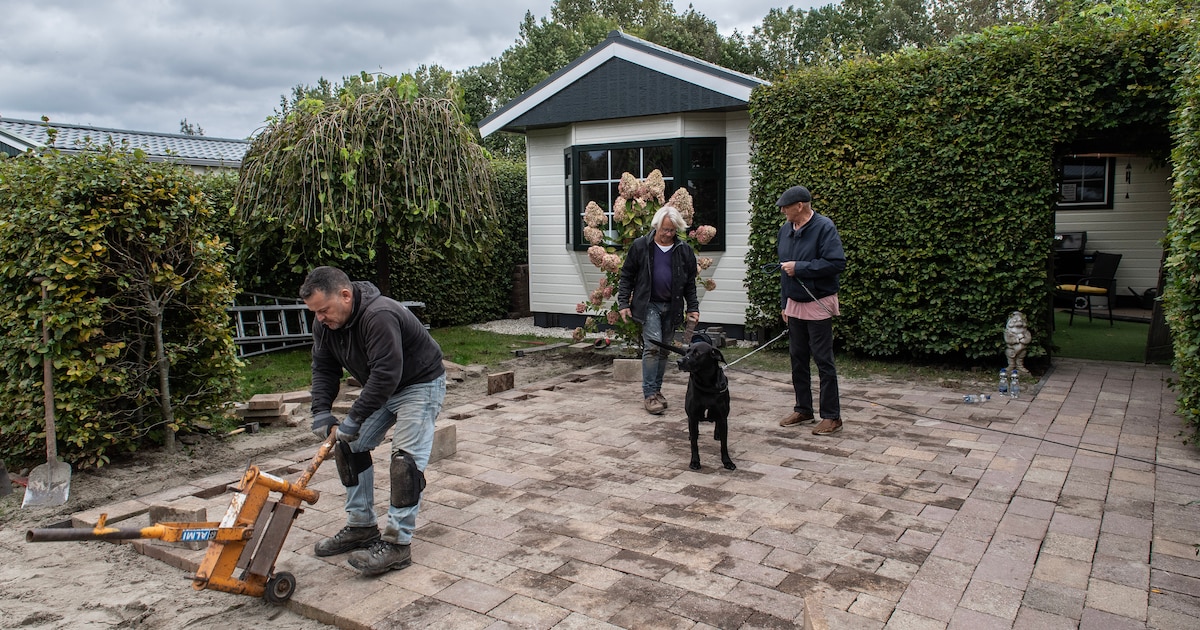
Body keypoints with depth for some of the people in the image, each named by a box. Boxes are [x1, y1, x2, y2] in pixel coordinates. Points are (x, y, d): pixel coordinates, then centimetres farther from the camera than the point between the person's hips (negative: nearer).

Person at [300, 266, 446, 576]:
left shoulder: (380, 316, -36)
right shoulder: (326, 323, -7)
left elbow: (386, 374, -38)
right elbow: (323, 368, 2)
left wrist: (354, 419, -33)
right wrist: (321, 411, -11)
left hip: (420, 385, -9)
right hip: (381, 388, 9)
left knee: (405, 459, -17)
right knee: (350, 446, 7)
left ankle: (397, 544, -10)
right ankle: (361, 527, 19)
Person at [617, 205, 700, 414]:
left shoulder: (685, 251, 4)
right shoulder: (640, 246, -3)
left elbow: (690, 284, 11)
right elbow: (626, 277, 2)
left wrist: (693, 308, 5)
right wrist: (623, 303, -4)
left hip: (671, 307, 3)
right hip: (648, 304, -3)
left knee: (664, 350, 10)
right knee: (652, 345, -15)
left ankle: (656, 390, 23)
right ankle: (649, 394, -9)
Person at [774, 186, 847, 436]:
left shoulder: (824, 227, -14)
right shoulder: (785, 229, 8)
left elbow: (837, 263, -24)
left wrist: (799, 267, -21)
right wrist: (784, 303, 16)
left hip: (818, 305, -7)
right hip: (794, 305, 7)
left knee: (823, 361, -2)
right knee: (798, 359, 13)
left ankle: (831, 416, 6)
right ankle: (803, 410, 24)